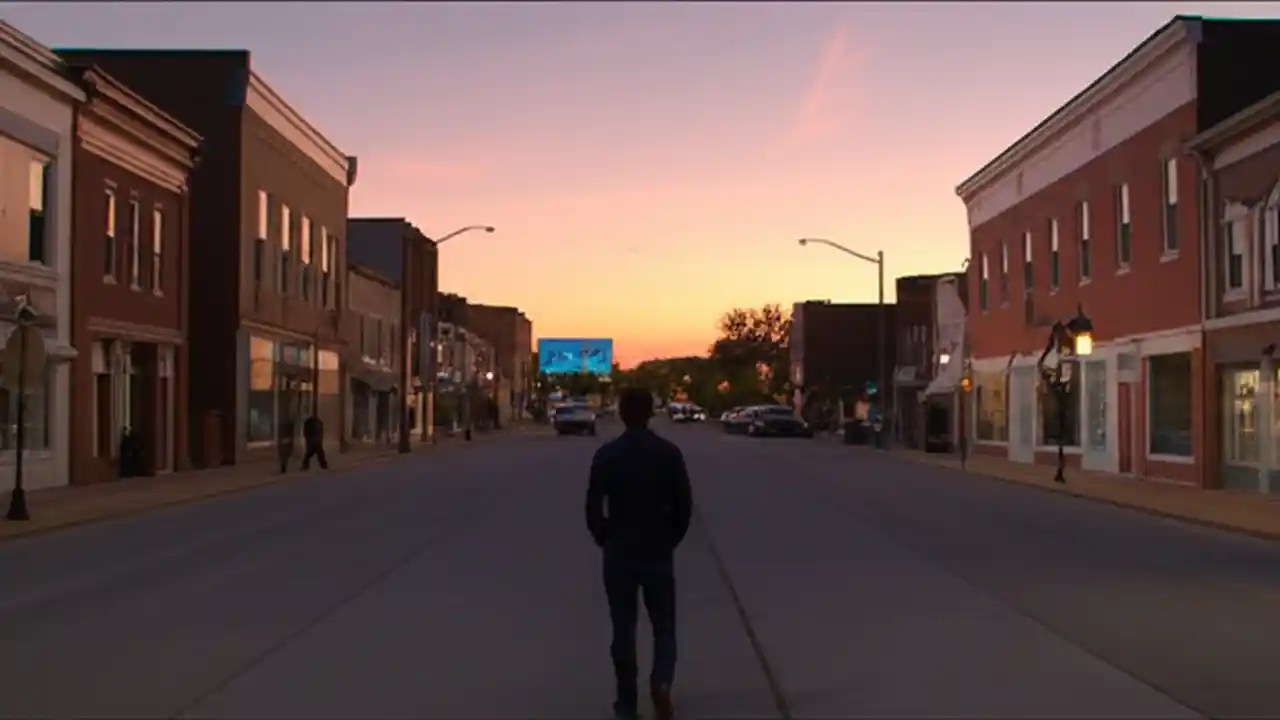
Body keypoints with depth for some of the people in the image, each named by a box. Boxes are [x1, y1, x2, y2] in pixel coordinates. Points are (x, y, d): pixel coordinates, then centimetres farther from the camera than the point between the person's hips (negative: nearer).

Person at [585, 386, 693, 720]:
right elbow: (684, 503, -4)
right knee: (664, 625, 11)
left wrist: (603, 539, 9)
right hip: (658, 551, 0)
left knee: (623, 628, 10)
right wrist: (672, 539, 10)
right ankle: (661, 682, -12)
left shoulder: (606, 454, -7)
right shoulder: (669, 452, -5)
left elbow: (593, 506, -7)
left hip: (619, 551, 0)